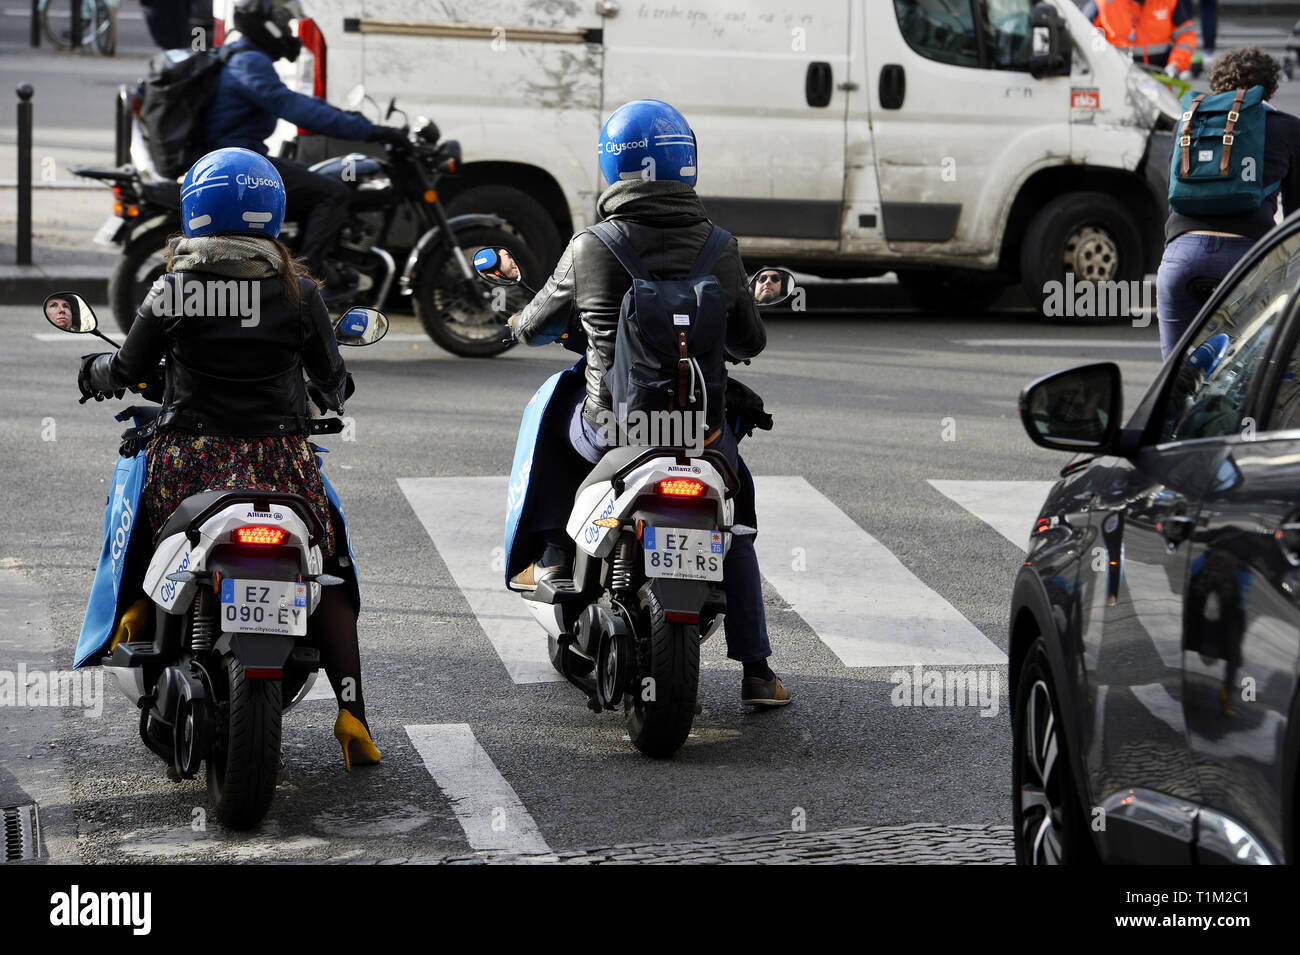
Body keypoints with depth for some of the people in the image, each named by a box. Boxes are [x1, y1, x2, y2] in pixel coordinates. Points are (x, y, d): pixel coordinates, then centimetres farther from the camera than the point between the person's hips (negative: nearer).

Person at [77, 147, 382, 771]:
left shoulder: (174, 290, -5)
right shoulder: (297, 291, -2)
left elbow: (128, 368, 4)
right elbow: (331, 379, 7)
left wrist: (93, 374, 27)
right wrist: (333, 397, 31)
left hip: (190, 458, -1)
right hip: (279, 457, 1)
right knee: (328, 575, 11)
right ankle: (351, 710, -2)